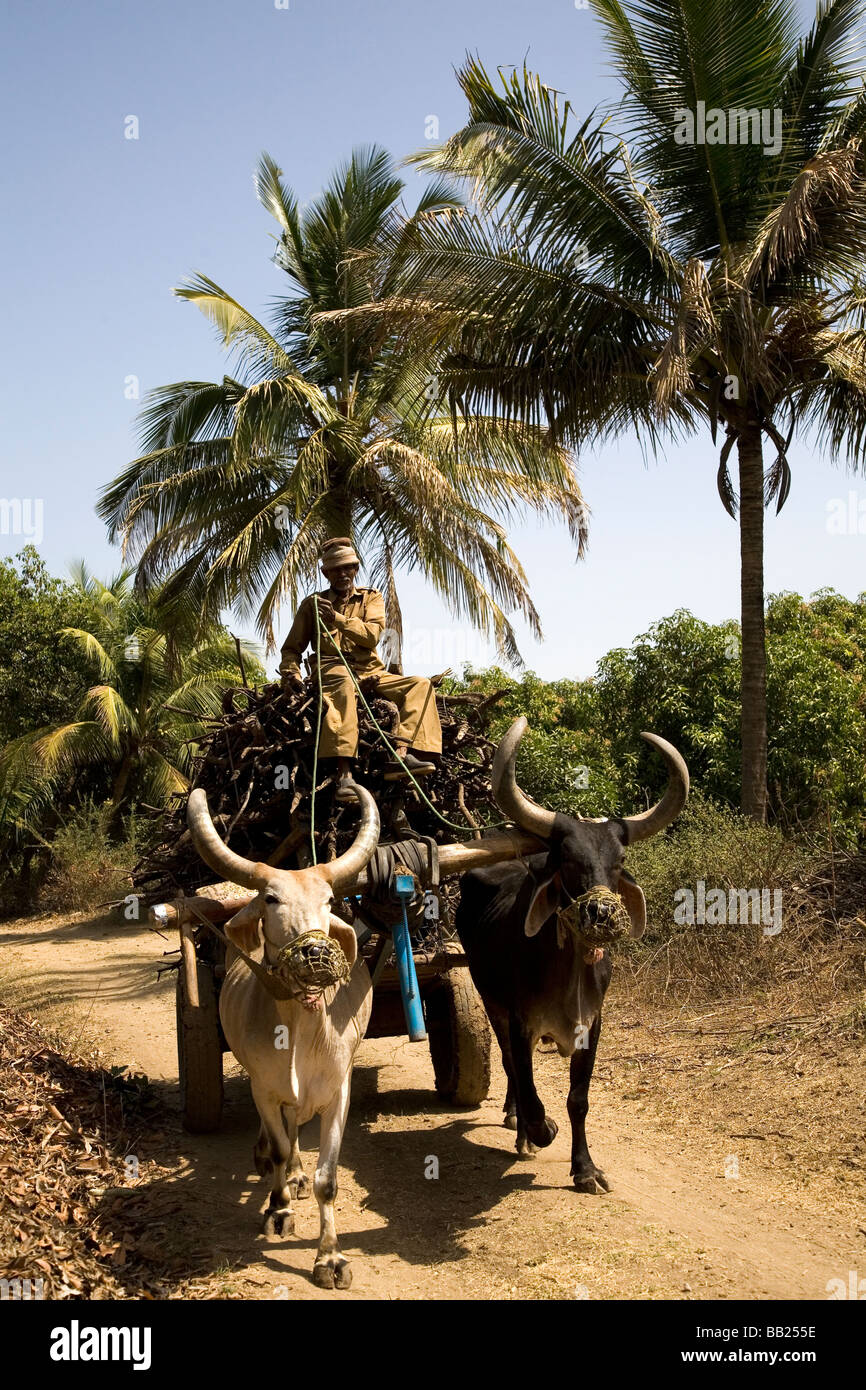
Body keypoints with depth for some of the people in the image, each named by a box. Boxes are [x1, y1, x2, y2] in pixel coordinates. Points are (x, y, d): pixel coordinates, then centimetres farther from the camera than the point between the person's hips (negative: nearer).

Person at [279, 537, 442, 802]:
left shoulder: (372, 598, 18)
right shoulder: (313, 604, 17)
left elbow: (372, 634, -1)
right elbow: (292, 648, 17)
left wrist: (337, 618, -15)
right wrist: (291, 672, -6)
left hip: (370, 670, 4)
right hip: (332, 669, -4)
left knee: (420, 685, -20)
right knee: (343, 685, -41)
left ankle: (401, 755, -42)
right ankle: (344, 775, -57)